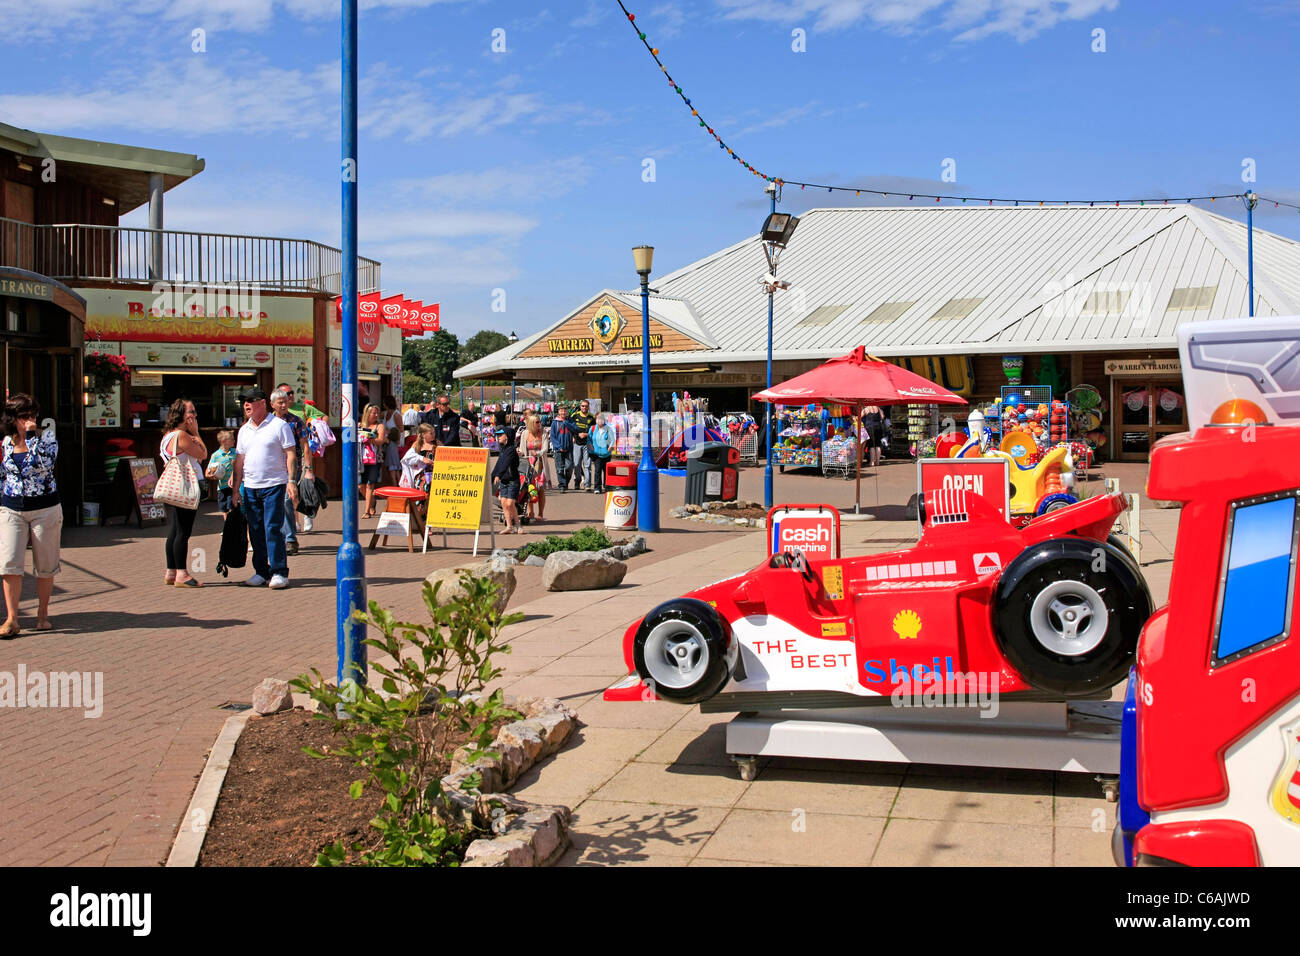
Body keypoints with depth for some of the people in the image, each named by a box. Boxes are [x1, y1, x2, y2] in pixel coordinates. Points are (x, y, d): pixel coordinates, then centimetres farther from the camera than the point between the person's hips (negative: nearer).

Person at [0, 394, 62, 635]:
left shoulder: (47, 437, -4)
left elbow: (45, 463, -22)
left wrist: (32, 435, -20)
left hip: (45, 509, -2)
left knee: (45, 566, 6)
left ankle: (43, 613, 21)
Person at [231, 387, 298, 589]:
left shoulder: (279, 425, -2)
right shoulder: (244, 430, 15)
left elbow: (291, 454, -6)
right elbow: (240, 460, 17)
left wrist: (291, 481, -15)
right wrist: (236, 489, 13)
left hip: (273, 485, -6)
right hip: (250, 487, 6)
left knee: (273, 529, -10)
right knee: (255, 531, 7)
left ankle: (279, 572, -5)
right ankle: (261, 571, 15)